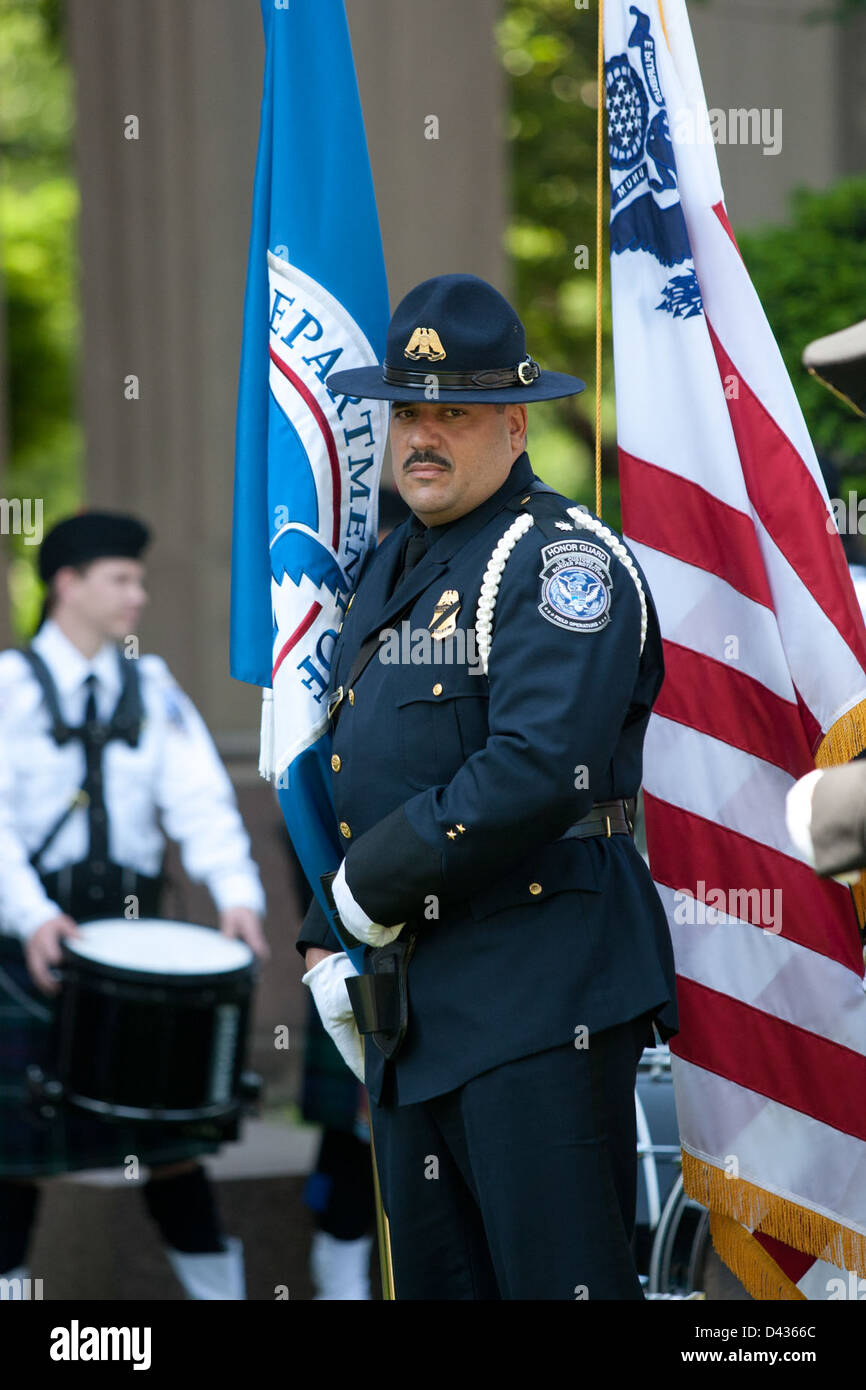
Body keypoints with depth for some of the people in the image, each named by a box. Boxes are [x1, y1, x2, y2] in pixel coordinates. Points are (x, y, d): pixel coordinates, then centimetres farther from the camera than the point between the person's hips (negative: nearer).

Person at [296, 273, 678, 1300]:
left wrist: (374, 887, -14)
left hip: (541, 1003, -9)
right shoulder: (393, 572, 19)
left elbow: (539, 769, -23)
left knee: (558, 1278, -10)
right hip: (411, 1008, 9)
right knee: (437, 1280, 11)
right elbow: (347, 778, 27)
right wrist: (323, 943, 14)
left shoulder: (563, 560, -10)